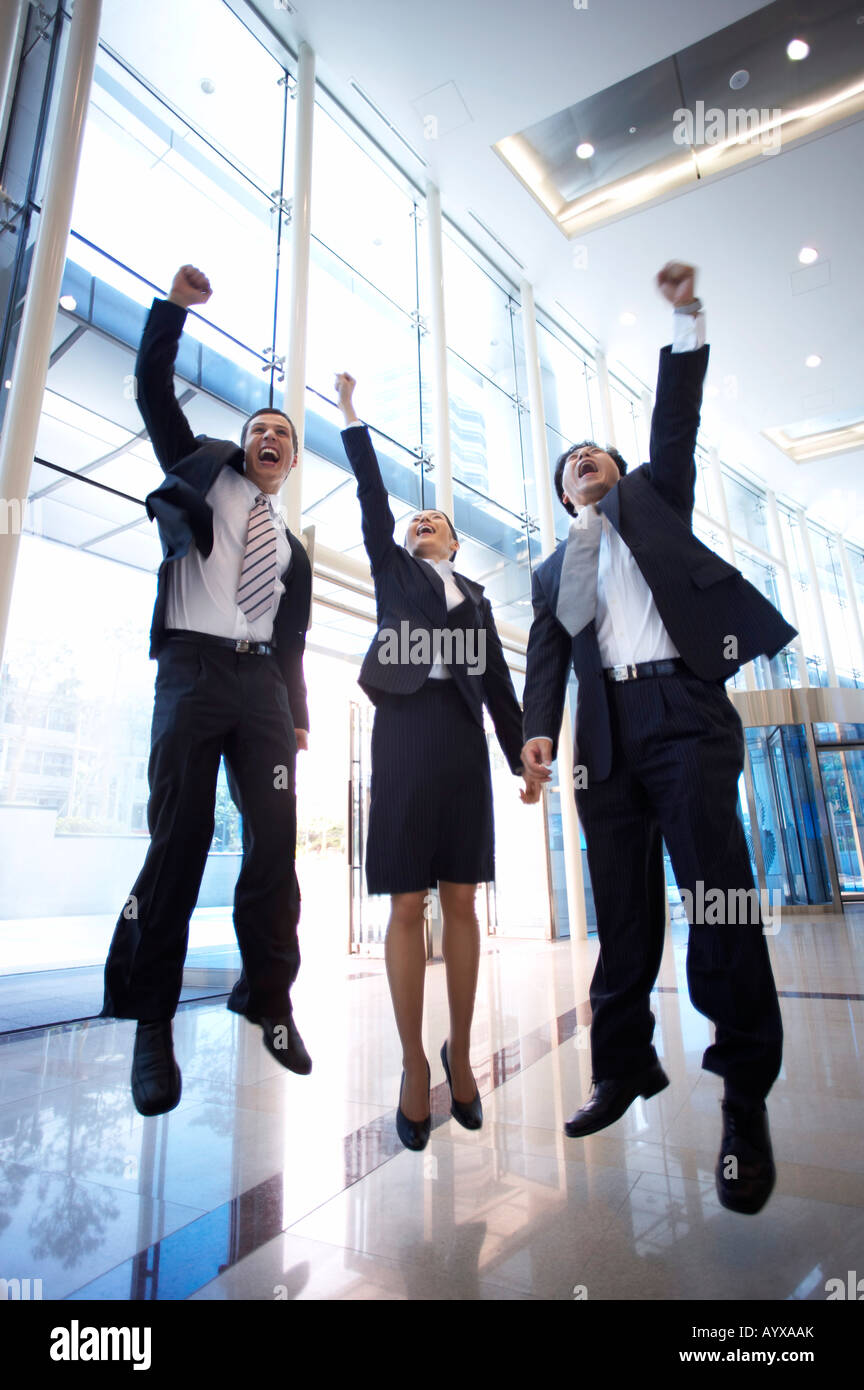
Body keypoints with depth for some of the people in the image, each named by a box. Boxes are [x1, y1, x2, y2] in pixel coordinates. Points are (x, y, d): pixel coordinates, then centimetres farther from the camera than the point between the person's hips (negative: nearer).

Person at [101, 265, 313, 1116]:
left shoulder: (291, 547, 24)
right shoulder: (202, 472, 19)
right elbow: (153, 390, 12)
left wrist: (298, 717, 10)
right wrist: (174, 305, 4)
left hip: (263, 683, 4)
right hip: (193, 668, -3)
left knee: (276, 839, -3)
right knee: (178, 839, -7)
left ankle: (269, 996, 10)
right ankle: (151, 1022, 5)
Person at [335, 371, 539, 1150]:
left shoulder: (476, 597, 20)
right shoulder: (392, 570, 18)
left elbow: (497, 681, 15)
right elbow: (373, 498, 11)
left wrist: (523, 756, 10)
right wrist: (353, 418, 13)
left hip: (462, 743, 2)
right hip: (403, 736, -1)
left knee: (460, 903, 4)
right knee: (407, 906, -2)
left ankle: (460, 1053, 17)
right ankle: (414, 1063, 10)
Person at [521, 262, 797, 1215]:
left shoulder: (652, 497, 23)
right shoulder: (553, 568, 22)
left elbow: (676, 419, 10)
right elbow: (547, 652, 8)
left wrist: (686, 320, 7)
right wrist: (537, 727, -6)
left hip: (682, 709, -2)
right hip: (606, 736, 3)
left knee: (718, 895, -10)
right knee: (621, 912, 5)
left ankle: (744, 1097, 3)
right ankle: (624, 1068, 18)